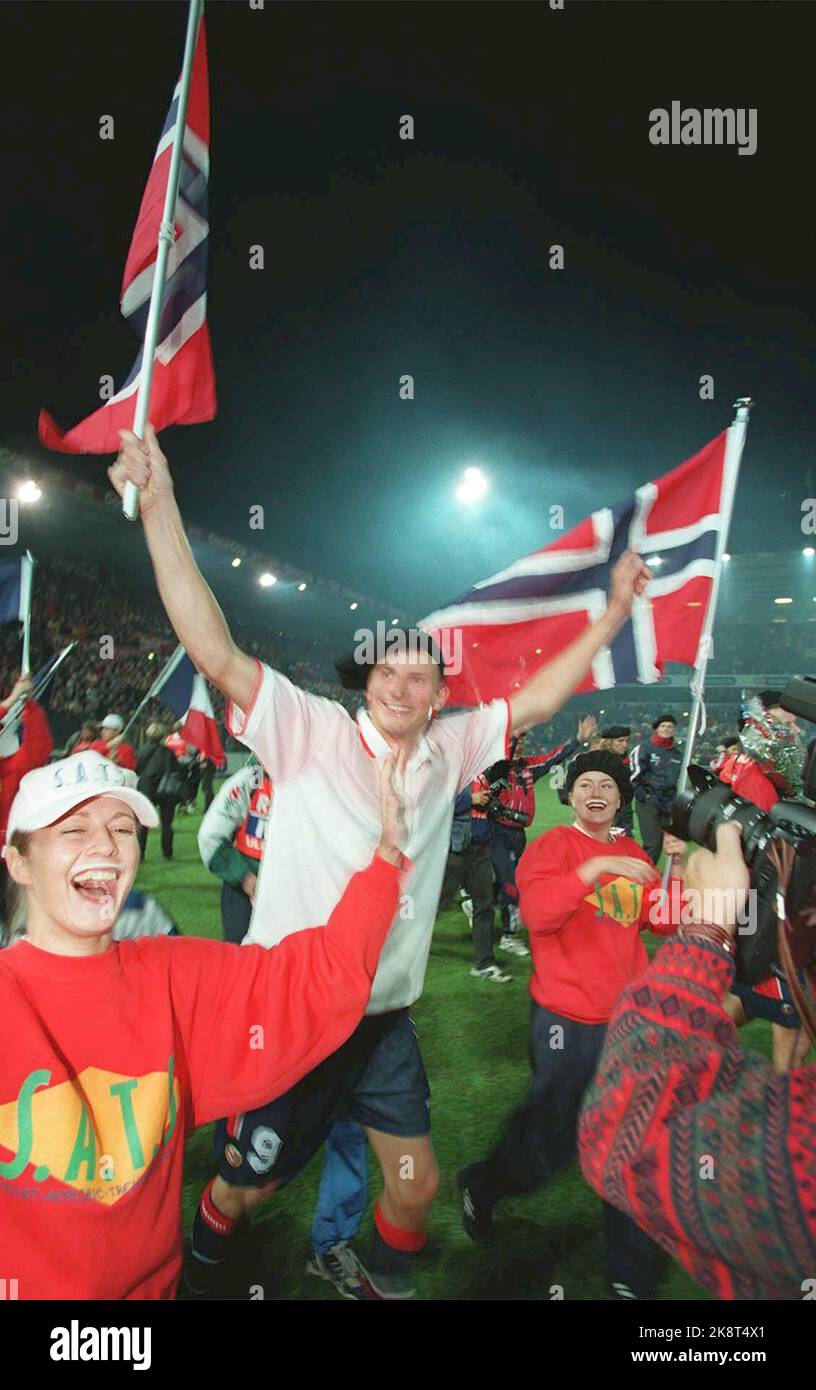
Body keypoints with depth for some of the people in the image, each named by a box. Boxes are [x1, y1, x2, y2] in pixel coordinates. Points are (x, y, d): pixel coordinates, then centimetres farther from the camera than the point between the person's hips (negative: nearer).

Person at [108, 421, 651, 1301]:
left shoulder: (447, 752, 0)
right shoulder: (309, 731, -14)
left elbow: (536, 701, 7)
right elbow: (214, 651, -24)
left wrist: (615, 612, 6)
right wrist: (159, 504, -29)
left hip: (383, 1018, 4)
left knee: (416, 1183, 15)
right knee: (244, 1186, 15)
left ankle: (387, 1280, 48)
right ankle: (203, 1268, 49)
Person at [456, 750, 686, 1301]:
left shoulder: (633, 855, 10)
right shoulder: (552, 846, -8)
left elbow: (660, 922, 6)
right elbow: (537, 913, -24)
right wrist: (596, 868, -30)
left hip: (629, 1017, 5)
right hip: (567, 1021, -5)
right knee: (551, 1142, 5)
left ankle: (630, 1276, 28)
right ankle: (480, 1186, 37)